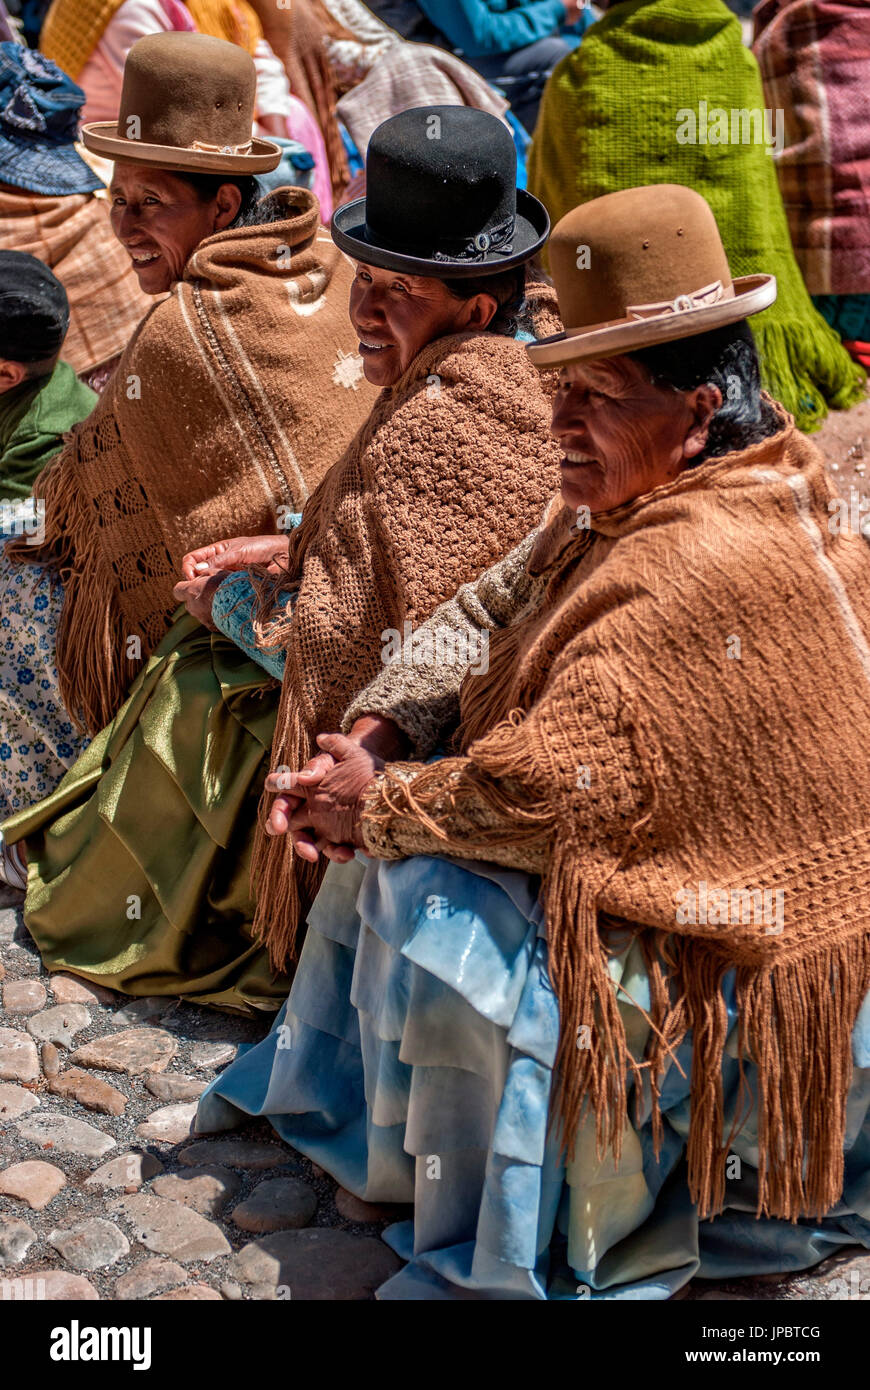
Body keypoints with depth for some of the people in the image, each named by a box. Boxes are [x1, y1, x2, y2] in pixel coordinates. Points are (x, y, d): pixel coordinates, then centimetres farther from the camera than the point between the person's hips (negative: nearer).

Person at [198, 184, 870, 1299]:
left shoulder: (708, 568, -31)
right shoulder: (633, 501, 2)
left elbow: (552, 790, -32)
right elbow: (493, 611, 6)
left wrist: (380, 804, -17)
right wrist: (370, 738, -8)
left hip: (735, 950, -10)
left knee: (443, 923, -22)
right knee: (396, 834, 8)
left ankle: (488, 1262, 2)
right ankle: (323, 1090, 30)